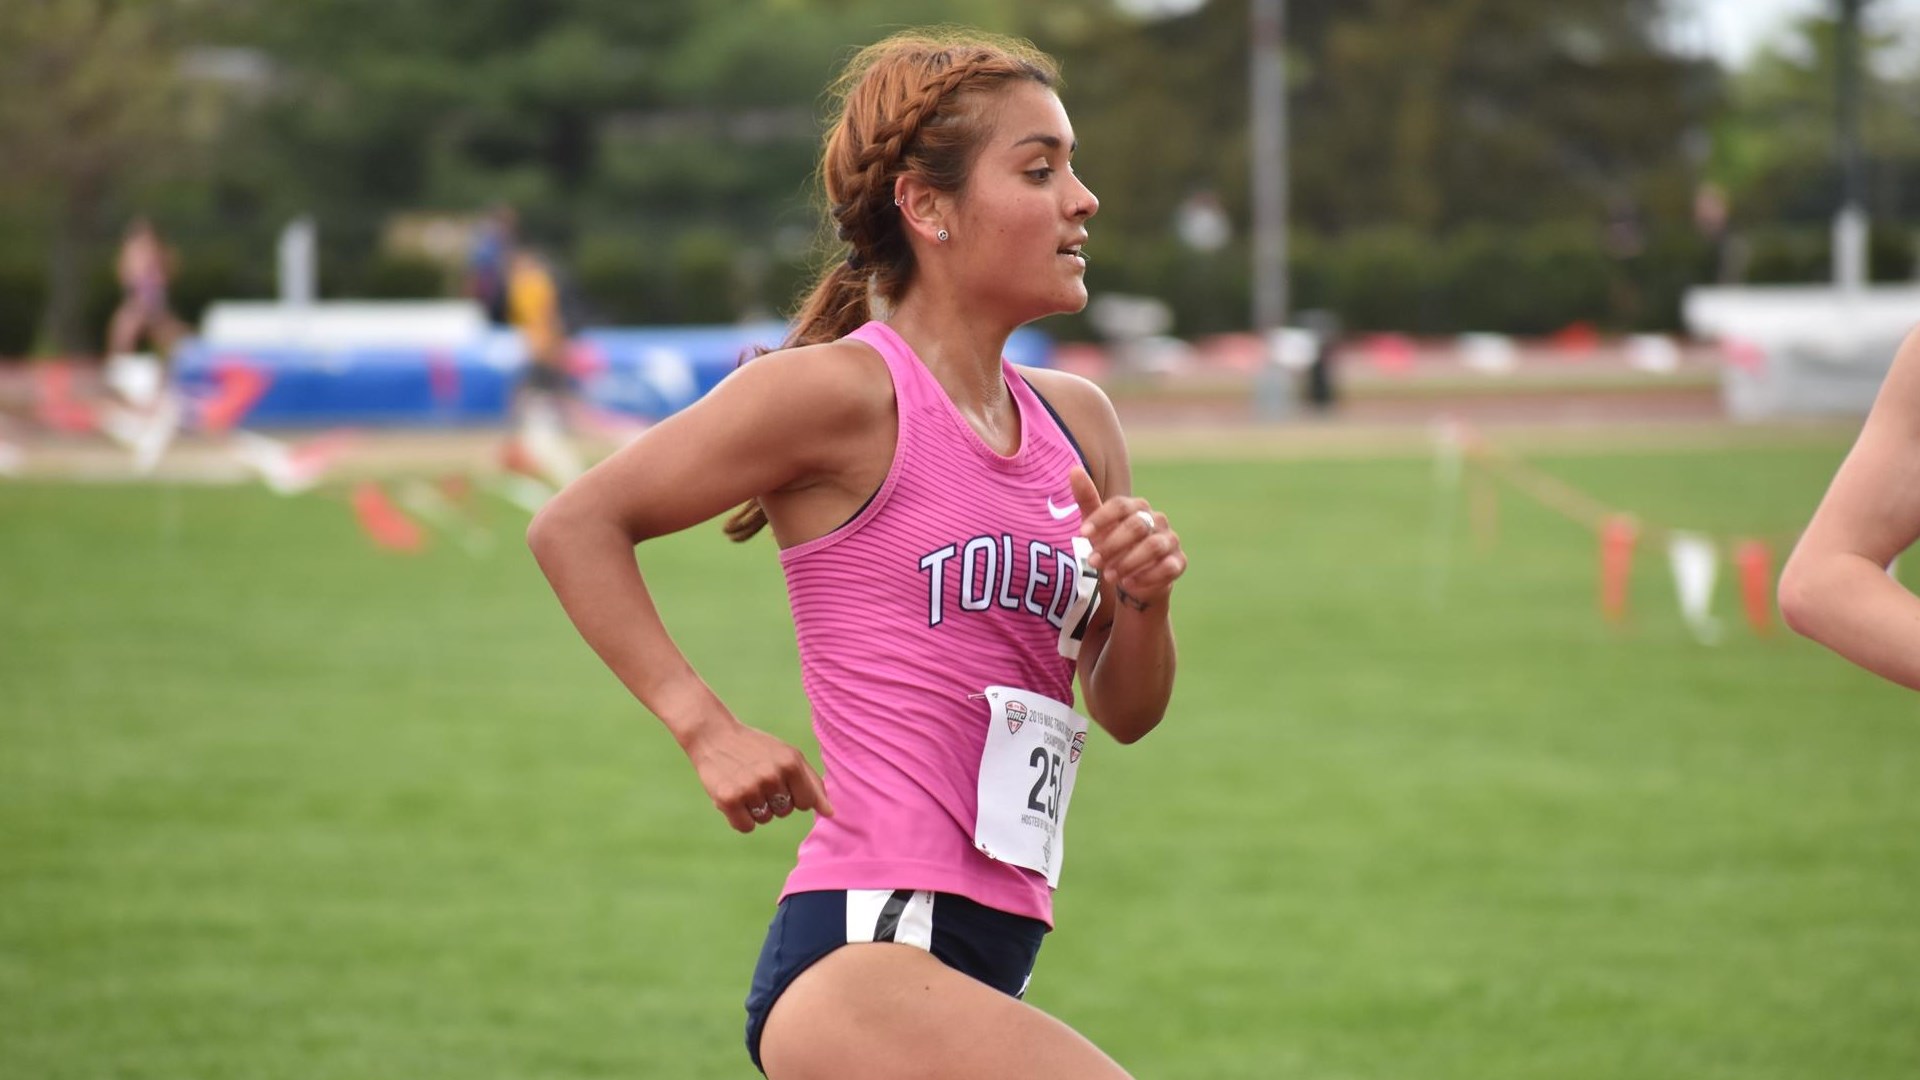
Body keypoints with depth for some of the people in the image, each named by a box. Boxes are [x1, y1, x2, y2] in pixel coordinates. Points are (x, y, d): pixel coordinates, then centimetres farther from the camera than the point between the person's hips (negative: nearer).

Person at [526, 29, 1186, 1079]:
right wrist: (707, 729, -9)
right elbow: (574, 525, -4)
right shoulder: (846, 392, -7)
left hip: (979, 962, 8)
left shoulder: (1077, 422, 14)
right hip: (863, 951, -8)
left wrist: (1142, 597, 1)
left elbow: (1126, 711, 21)